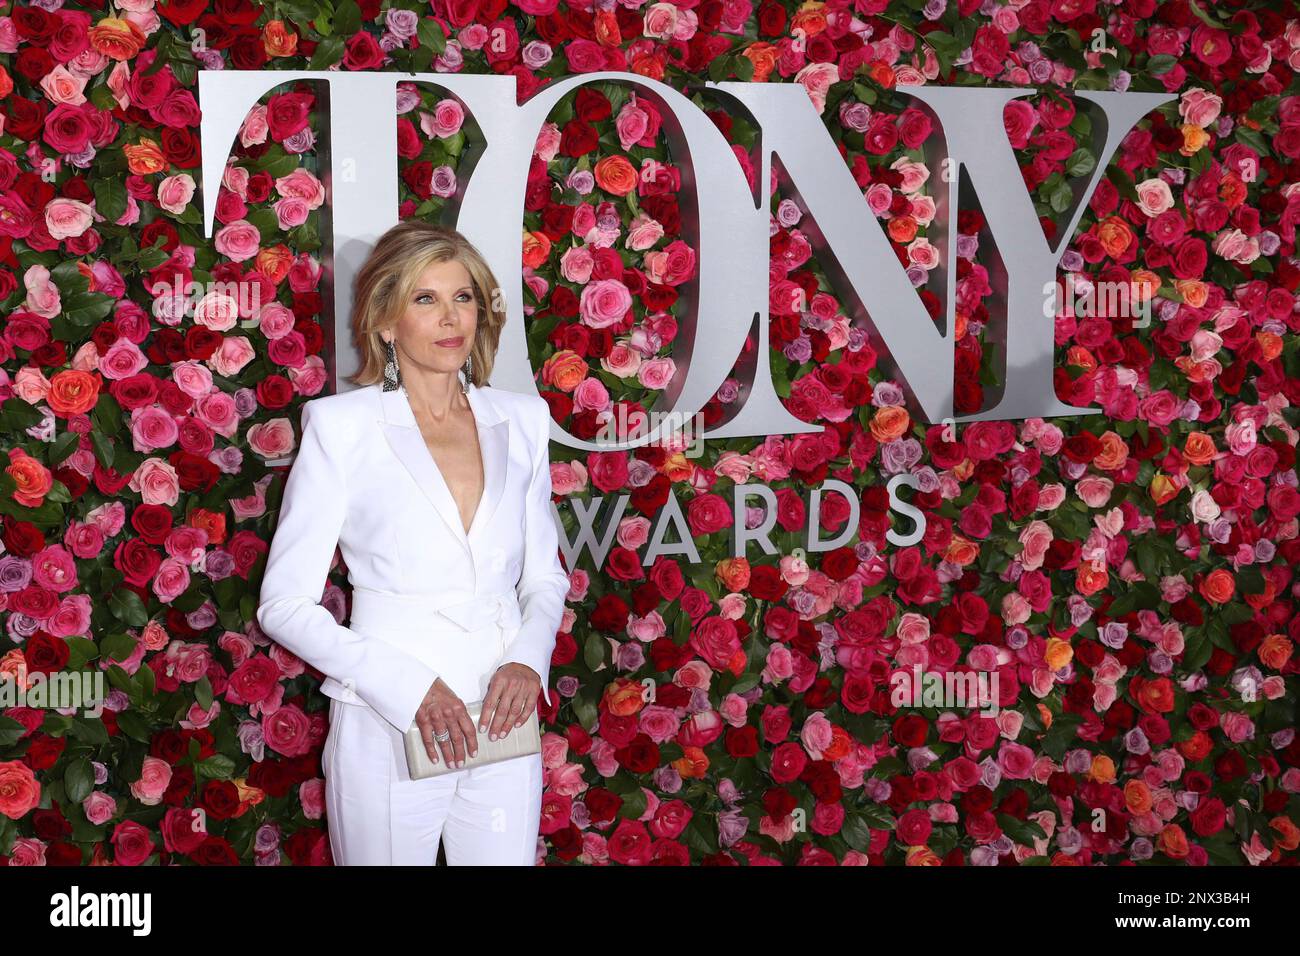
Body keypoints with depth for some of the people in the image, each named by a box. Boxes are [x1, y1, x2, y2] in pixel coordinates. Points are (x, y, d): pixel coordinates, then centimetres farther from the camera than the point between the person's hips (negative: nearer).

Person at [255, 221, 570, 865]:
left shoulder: (521, 421, 7)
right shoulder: (341, 426, -4)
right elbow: (285, 605, -6)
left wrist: (528, 660, -6)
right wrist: (408, 688, -17)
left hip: (503, 728, 3)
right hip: (388, 734, -3)